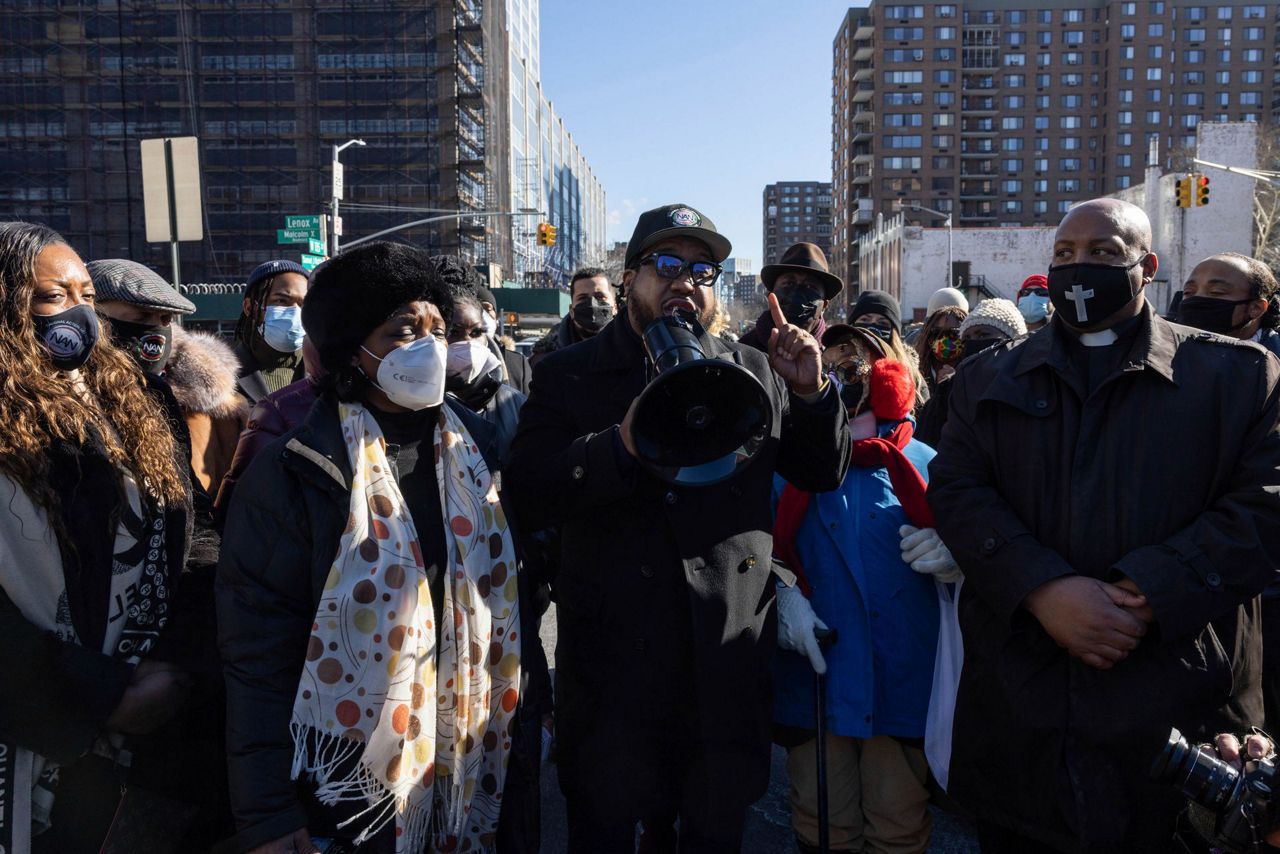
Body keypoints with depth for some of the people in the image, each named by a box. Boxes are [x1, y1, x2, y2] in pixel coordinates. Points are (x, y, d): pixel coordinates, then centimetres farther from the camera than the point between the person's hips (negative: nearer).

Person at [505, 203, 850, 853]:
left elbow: (824, 475, 11)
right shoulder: (566, 377, -1)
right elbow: (523, 499, -13)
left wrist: (811, 394, -6)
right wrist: (619, 446, -27)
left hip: (730, 668, 3)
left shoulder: (754, 373, 7)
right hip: (613, 668, -2)